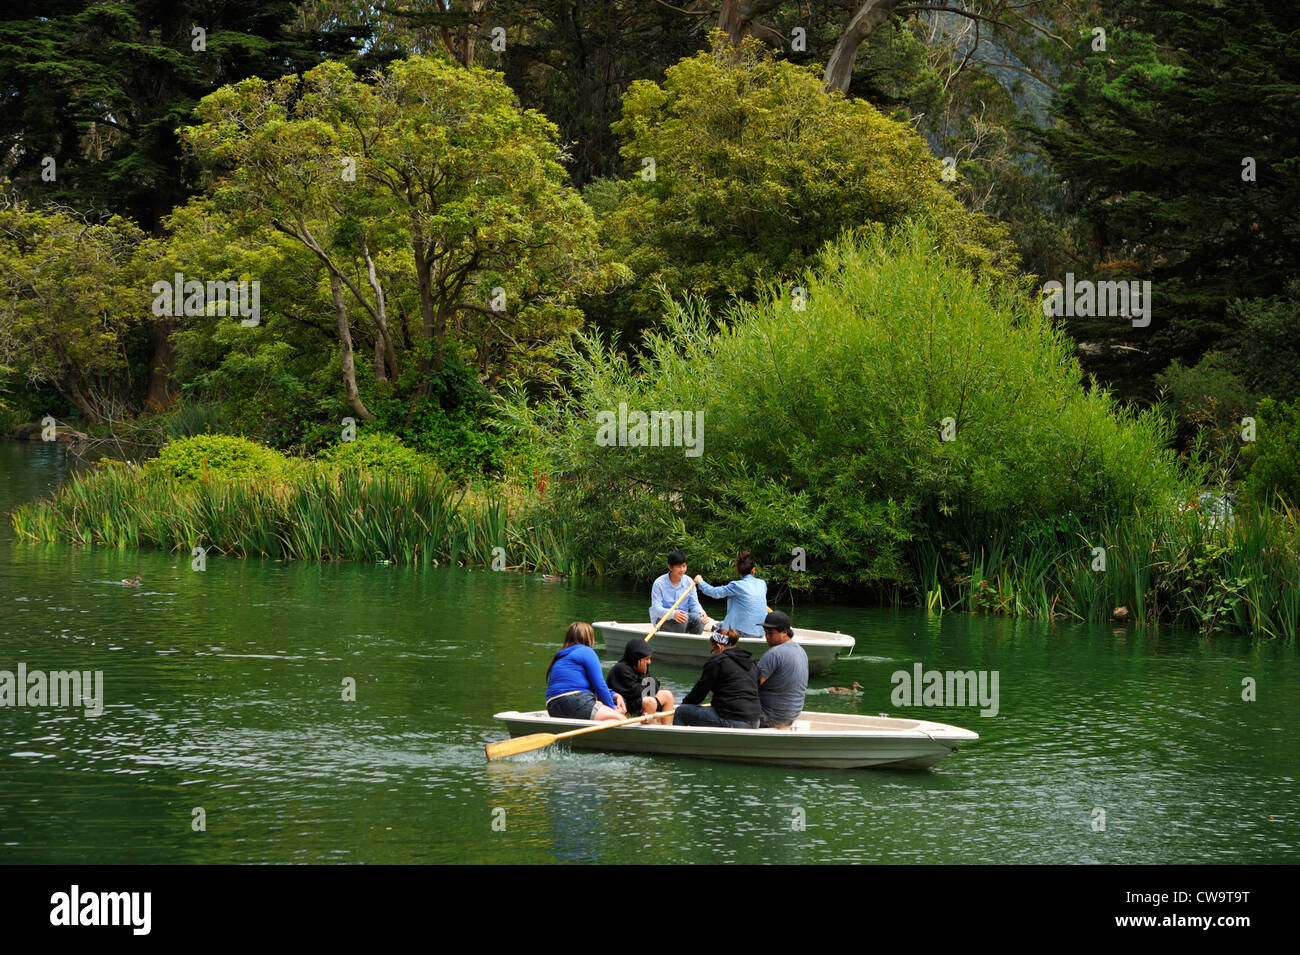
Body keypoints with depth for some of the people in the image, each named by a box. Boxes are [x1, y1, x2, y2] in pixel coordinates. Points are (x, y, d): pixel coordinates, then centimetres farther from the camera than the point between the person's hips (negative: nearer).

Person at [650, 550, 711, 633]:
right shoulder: (659, 583, -11)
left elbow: (694, 604, 4)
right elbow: (656, 608, -19)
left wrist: (701, 612, -22)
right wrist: (673, 614, -39)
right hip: (662, 620, -5)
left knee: (699, 619, -26)